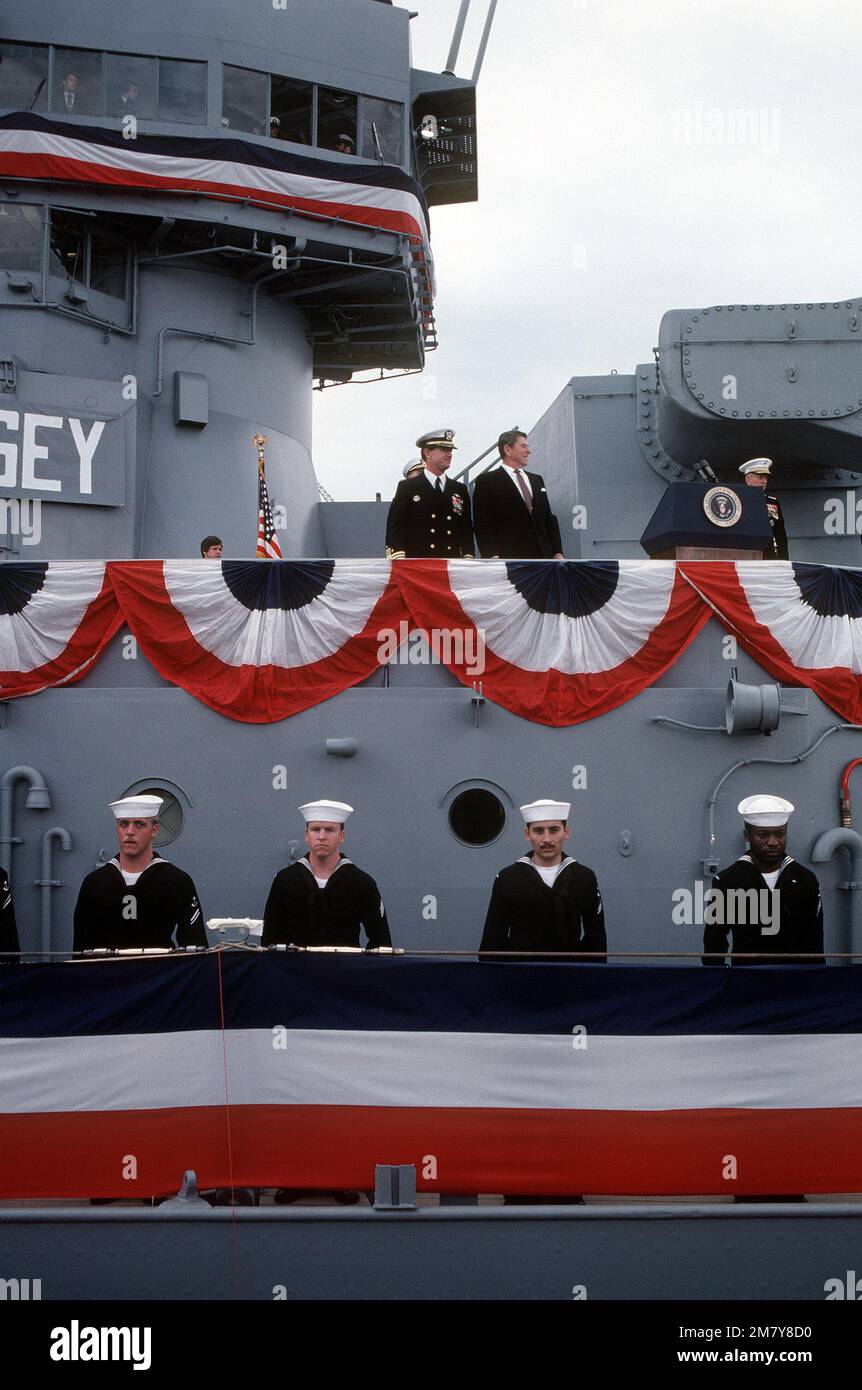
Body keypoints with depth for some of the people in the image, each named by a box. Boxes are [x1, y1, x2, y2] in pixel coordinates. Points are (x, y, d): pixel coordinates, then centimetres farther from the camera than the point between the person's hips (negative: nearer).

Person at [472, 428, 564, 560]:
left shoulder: (536, 480, 22)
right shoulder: (487, 481, 3)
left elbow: (549, 519, 21)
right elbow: (482, 524, -5)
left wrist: (557, 552, 10)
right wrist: (492, 557, -17)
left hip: (542, 557, 6)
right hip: (508, 559, -6)